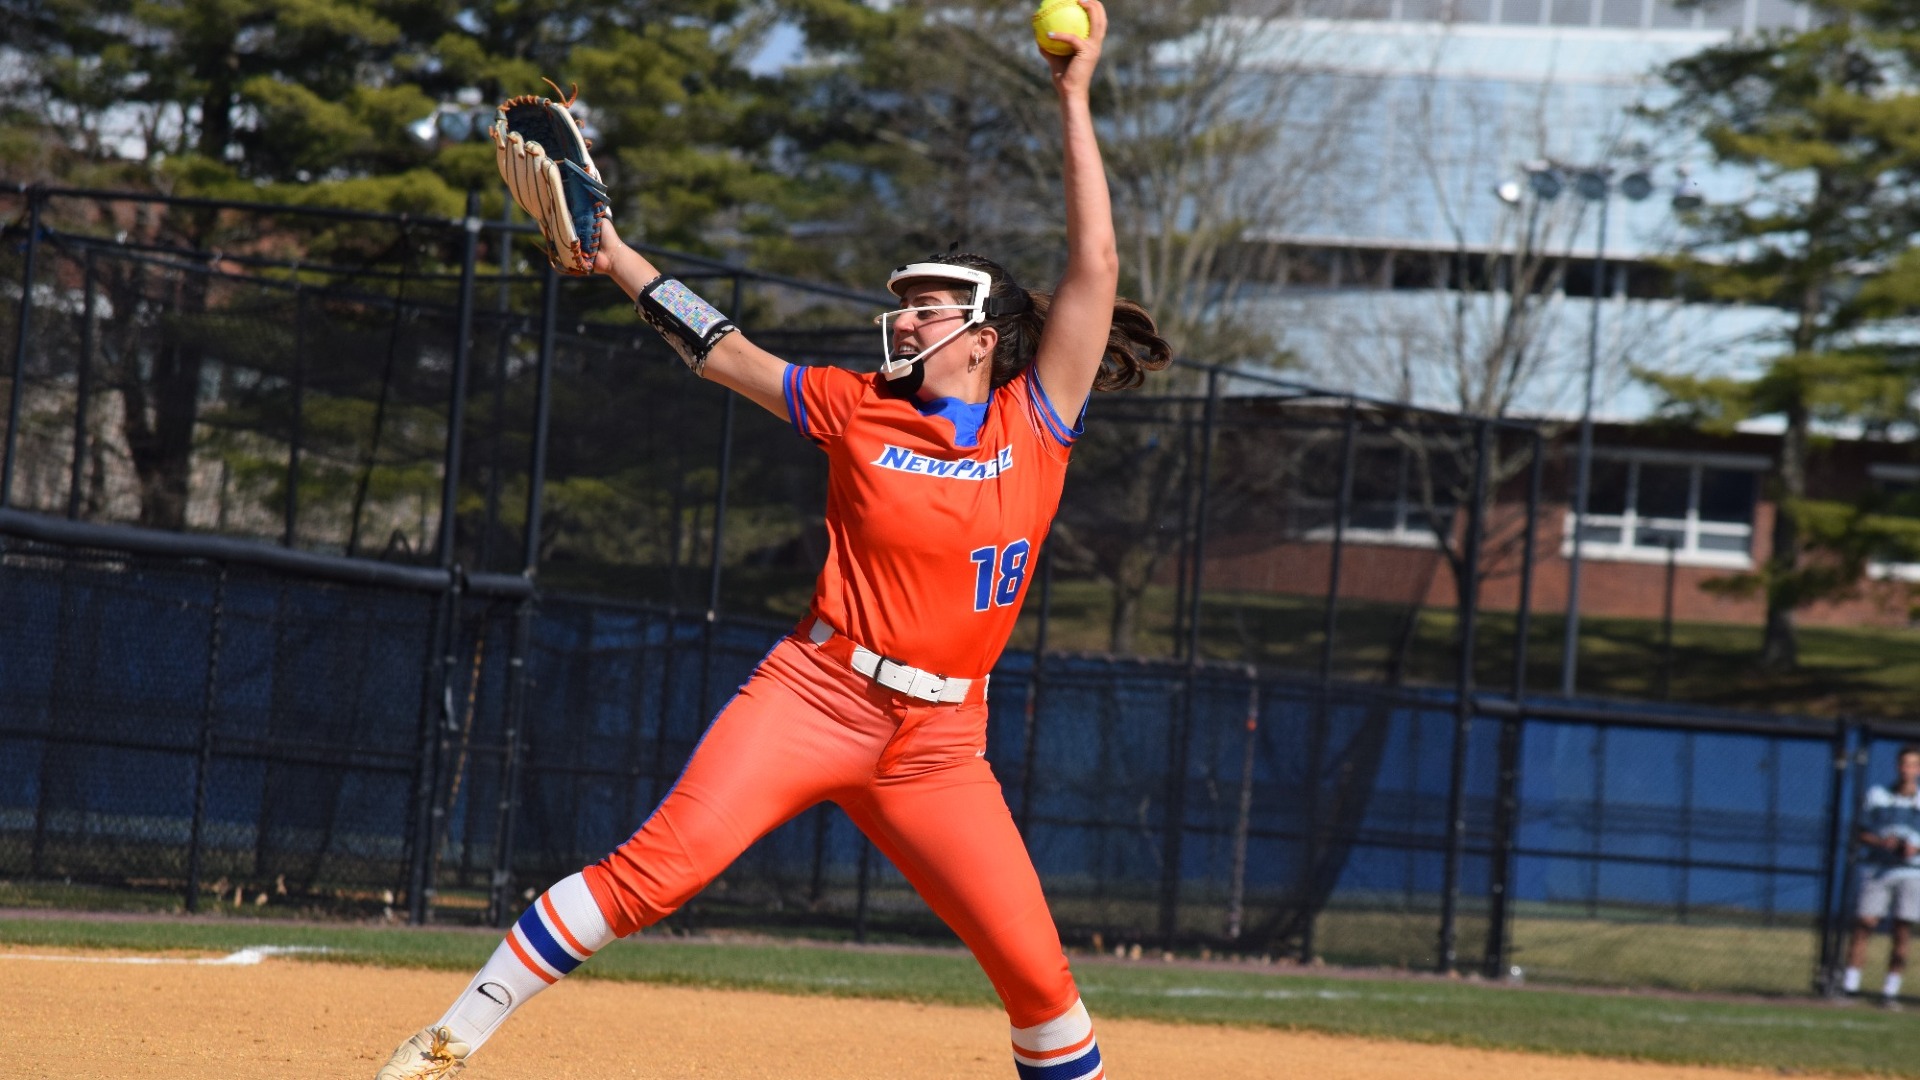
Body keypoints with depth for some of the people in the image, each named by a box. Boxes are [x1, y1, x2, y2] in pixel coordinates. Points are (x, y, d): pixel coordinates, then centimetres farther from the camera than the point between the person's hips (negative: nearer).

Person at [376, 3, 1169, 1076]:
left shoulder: (1037, 423, 5)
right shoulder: (859, 407, 8)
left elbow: (1095, 264, 0)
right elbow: (725, 352, 10)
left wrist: (1075, 100, -1)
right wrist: (619, 256, 3)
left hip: (940, 741, 1)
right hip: (817, 694, -1)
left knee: (1039, 975, -5)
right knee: (658, 865, -17)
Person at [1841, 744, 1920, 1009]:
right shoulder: (1877, 796, 9)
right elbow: (1863, 833, 10)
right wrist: (1882, 842, -9)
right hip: (1877, 868, 0)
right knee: (1864, 924, -8)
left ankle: (1891, 991, 2)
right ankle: (1849, 985, -6)